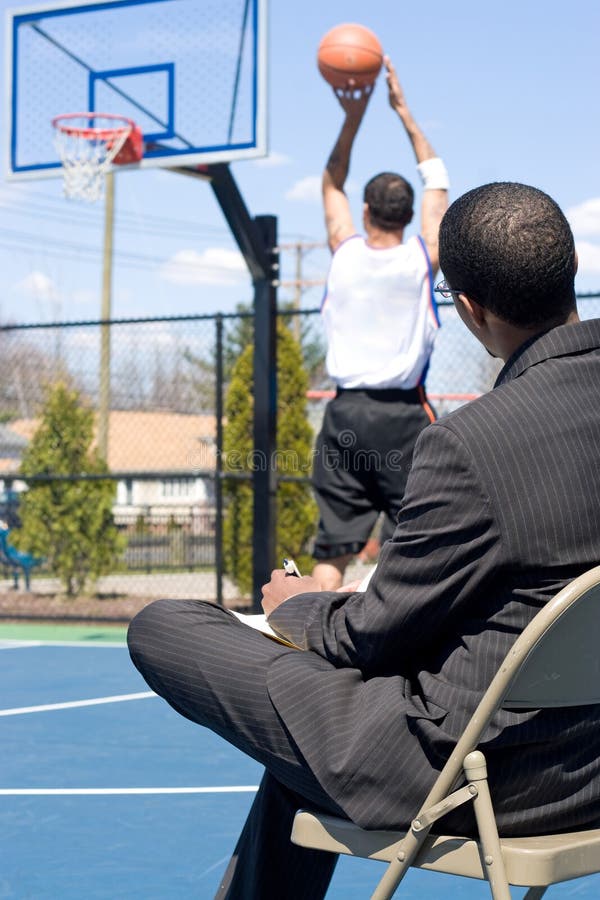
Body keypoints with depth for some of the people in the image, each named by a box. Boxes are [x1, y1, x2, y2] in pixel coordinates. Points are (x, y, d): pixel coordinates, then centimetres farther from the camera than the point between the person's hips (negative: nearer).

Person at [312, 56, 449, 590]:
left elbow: (332, 184, 19)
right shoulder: (423, 259, -3)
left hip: (346, 413, 2)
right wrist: (403, 110, 14)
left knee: (334, 547, 5)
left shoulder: (345, 252, 1)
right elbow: (437, 181, 11)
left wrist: (353, 119, 14)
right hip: (404, 414, -2)